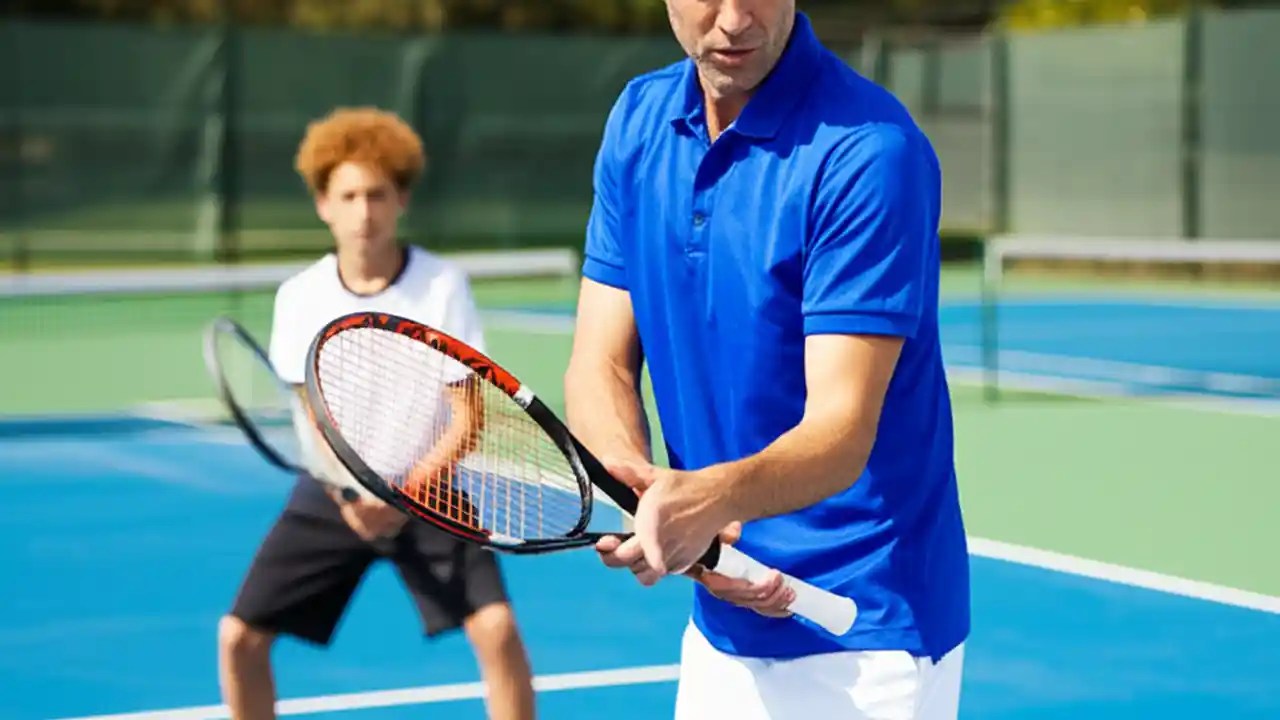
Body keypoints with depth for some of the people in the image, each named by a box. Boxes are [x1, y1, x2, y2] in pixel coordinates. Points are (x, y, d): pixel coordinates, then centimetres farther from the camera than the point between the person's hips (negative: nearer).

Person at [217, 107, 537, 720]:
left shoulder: (443, 285, -13)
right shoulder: (300, 296, -8)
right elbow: (312, 418, -6)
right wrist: (347, 495, -24)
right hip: (337, 491, 2)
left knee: (496, 629, -19)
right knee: (239, 637, -4)